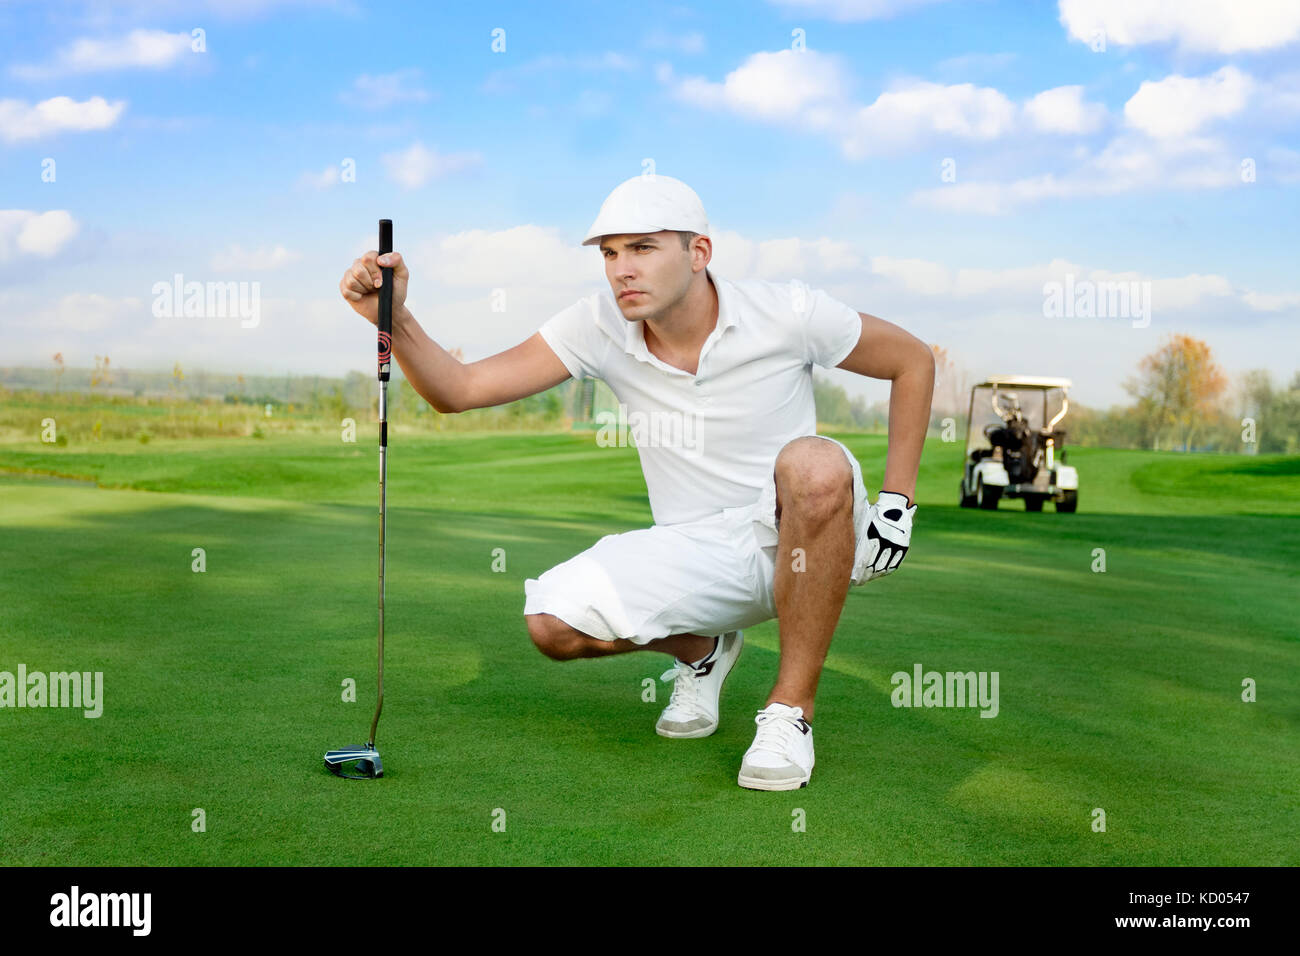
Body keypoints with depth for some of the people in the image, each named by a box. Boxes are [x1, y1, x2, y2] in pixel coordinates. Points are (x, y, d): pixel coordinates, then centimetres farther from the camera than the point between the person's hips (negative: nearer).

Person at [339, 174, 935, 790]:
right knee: (554, 622, -22)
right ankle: (701, 651, 12)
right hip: (694, 553, 3)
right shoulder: (600, 328, -6)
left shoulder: (789, 313, -13)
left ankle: (792, 706, -19)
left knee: (813, 465, -37)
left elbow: (914, 360, 0)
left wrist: (895, 502, -5)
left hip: (806, 537, -2)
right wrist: (394, 318, -29)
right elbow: (458, 389, -10)